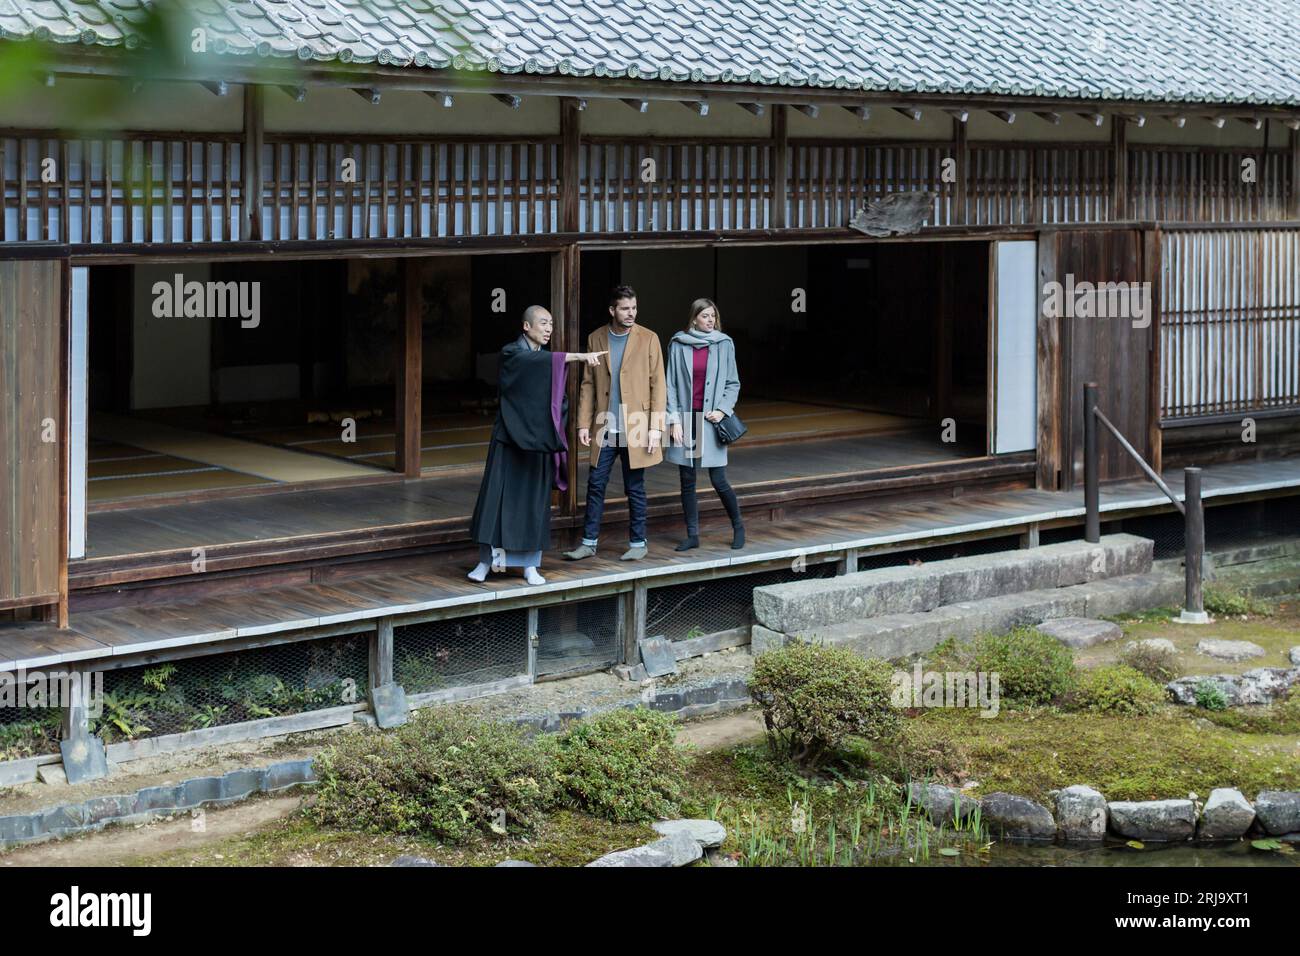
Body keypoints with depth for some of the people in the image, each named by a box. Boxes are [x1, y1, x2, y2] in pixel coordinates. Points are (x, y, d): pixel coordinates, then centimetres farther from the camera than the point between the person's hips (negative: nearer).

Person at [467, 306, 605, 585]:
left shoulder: (548, 359, 11)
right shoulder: (511, 353, -7)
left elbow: (559, 400, 17)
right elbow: (537, 361, -29)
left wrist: (555, 435, 4)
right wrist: (580, 356, -39)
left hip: (538, 441, 5)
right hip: (509, 438, -5)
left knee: (535, 501, 3)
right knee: (498, 496, -5)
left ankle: (530, 565, 8)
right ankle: (488, 559, 4)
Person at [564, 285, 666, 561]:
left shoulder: (648, 339, -2)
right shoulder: (595, 339, 6)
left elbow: (657, 384, -3)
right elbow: (588, 384, 8)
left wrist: (655, 427, -9)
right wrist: (583, 423, 2)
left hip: (635, 428, -2)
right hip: (605, 429, 2)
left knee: (635, 488, 5)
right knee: (595, 485, 4)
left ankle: (638, 543, 16)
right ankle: (589, 542, 13)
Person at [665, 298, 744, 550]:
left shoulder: (724, 344, 1)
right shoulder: (678, 345, 1)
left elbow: (733, 383, 6)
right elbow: (671, 385, 3)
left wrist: (722, 409, -8)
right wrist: (674, 420, -4)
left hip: (711, 419, -1)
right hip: (685, 418, 1)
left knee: (719, 481, -3)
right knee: (687, 480, 5)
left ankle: (738, 526, 18)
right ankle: (692, 535, 14)